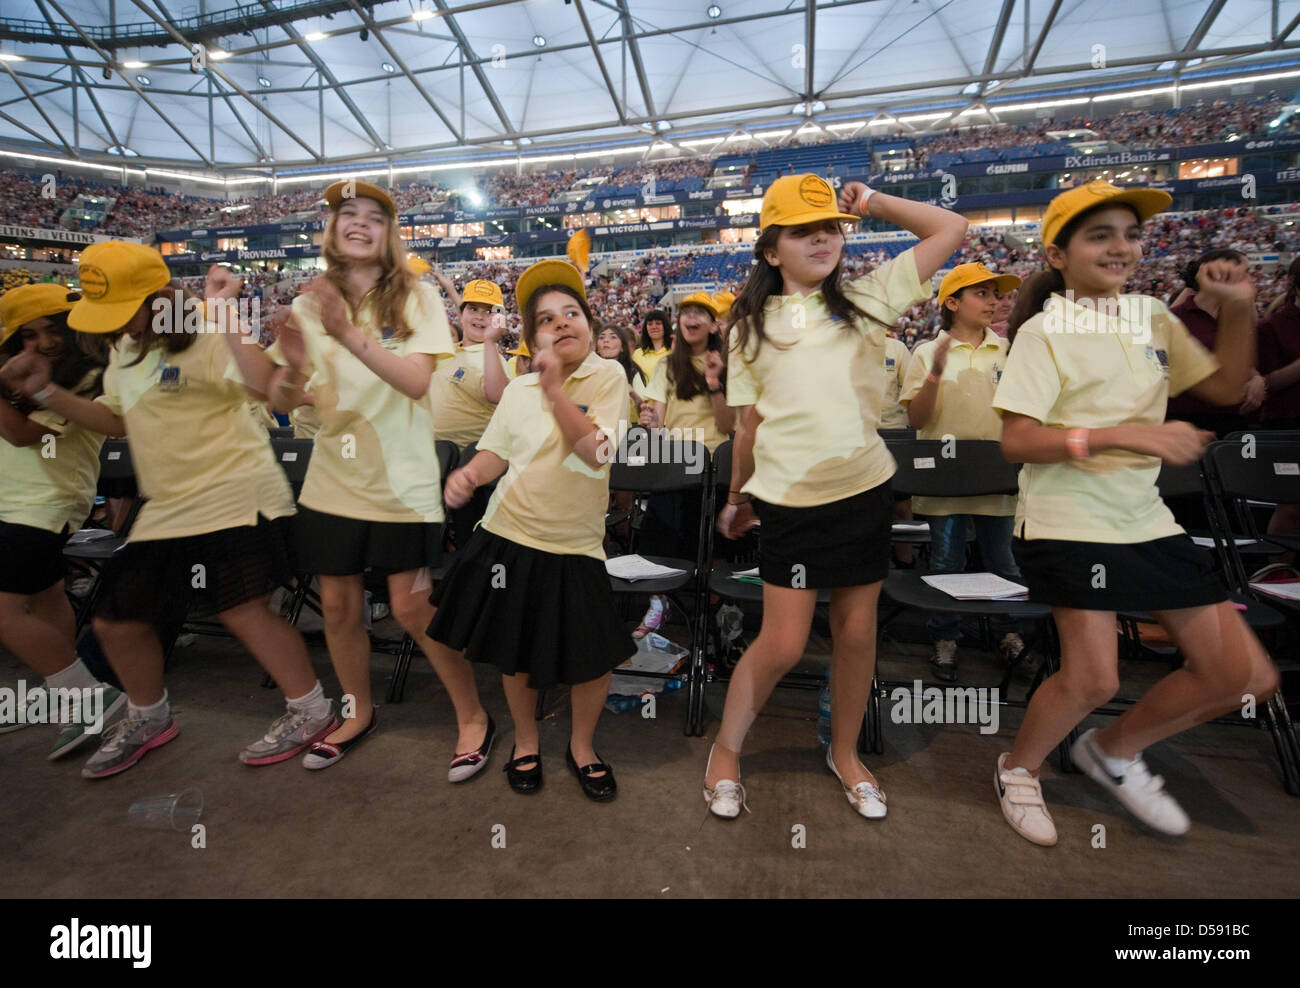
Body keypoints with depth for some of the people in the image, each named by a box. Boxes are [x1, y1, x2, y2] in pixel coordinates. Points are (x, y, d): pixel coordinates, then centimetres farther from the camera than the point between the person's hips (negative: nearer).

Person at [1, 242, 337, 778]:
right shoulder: (124, 350, 15)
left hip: (235, 496, -9)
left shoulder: (206, 338, -12)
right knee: (116, 622, 13)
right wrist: (45, 391, 13)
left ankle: (310, 709, 6)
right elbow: (117, 420, 25)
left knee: (242, 610, -14)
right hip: (167, 508, 9)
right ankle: (149, 718, 38)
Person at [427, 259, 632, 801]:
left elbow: (595, 450, -16)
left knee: (594, 658, 2)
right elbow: (495, 453, 7)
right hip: (510, 538, 2)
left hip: (575, 547, -2)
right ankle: (526, 739, 41)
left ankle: (582, 744, 32)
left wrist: (555, 388, -22)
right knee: (516, 654, 14)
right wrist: (467, 473, -15)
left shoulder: (607, 375, -4)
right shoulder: (518, 389, 4)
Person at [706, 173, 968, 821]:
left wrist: (871, 202, 9)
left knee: (857, 630, 12)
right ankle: (726, 750, 23)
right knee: (782, 645, -1)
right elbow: (749, 422, 9)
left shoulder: (866, 299, 9)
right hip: (790, 499, -2)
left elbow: (950, 229, 11)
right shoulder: (752, 326, 6)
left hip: (865, 489, 3)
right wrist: (738, 496, 12)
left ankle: (845, 753, 34)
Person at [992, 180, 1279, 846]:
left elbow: (1224, 387, 19)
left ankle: (1114, 751, 30)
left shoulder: (1151, 315, 11)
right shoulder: (1044, 332, -8)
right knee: (1092, 680, -9)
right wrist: (1126, 435, -23)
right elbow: (1016, 442, -17)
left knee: (1247, 677, 9)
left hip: (1145, 519, 7)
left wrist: (1239, 309, 6)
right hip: (1068, 522, -7)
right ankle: (1017, 768, 21)